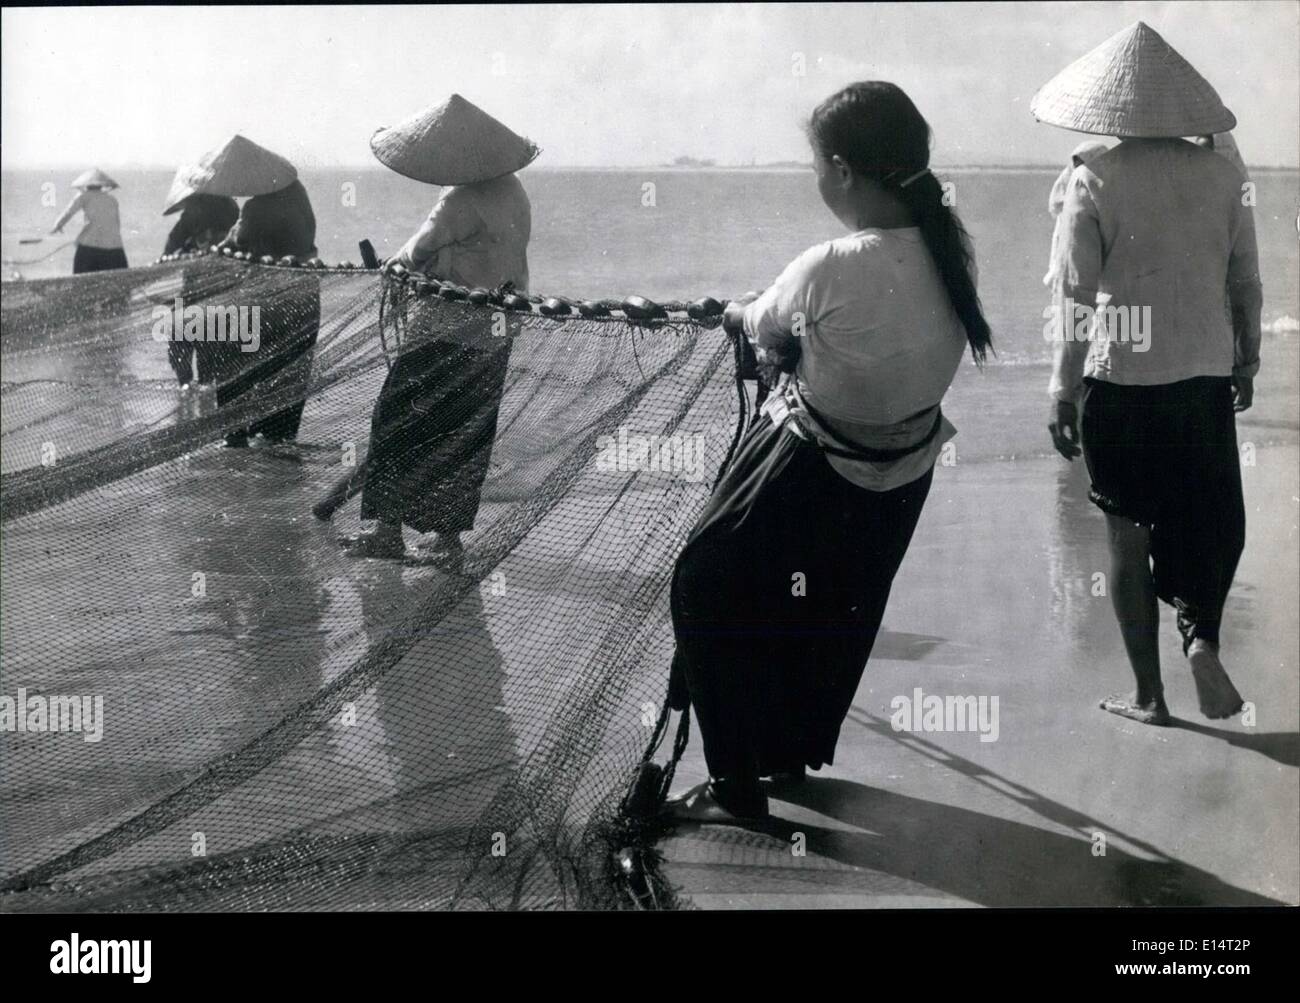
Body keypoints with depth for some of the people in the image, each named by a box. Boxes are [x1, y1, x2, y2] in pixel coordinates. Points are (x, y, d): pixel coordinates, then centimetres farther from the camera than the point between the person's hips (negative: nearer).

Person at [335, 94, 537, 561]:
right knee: (466, 435, 13)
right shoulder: (511, 191, 8)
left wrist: (390, 265, 11)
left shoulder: (462, 202, -19)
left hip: (447, 336, -9)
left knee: (400, 424, 2)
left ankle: (390, 529, 4)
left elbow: (420, 252, -10)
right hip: (492, 338, 9)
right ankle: (450, 535, 18)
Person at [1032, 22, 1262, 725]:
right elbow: (1246, 283, 8)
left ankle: (1149, 694, 13)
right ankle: (1203, 637, -7)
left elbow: (1077, 298, -9)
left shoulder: (1092, 181, -7)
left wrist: (1063, 393, -3)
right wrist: (1246, 362, 22)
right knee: (1215, 523, 18)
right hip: (1204, 376, 2)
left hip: (1119, 377, -2)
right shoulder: (1221, 175, 2)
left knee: (1129, 533, 8)